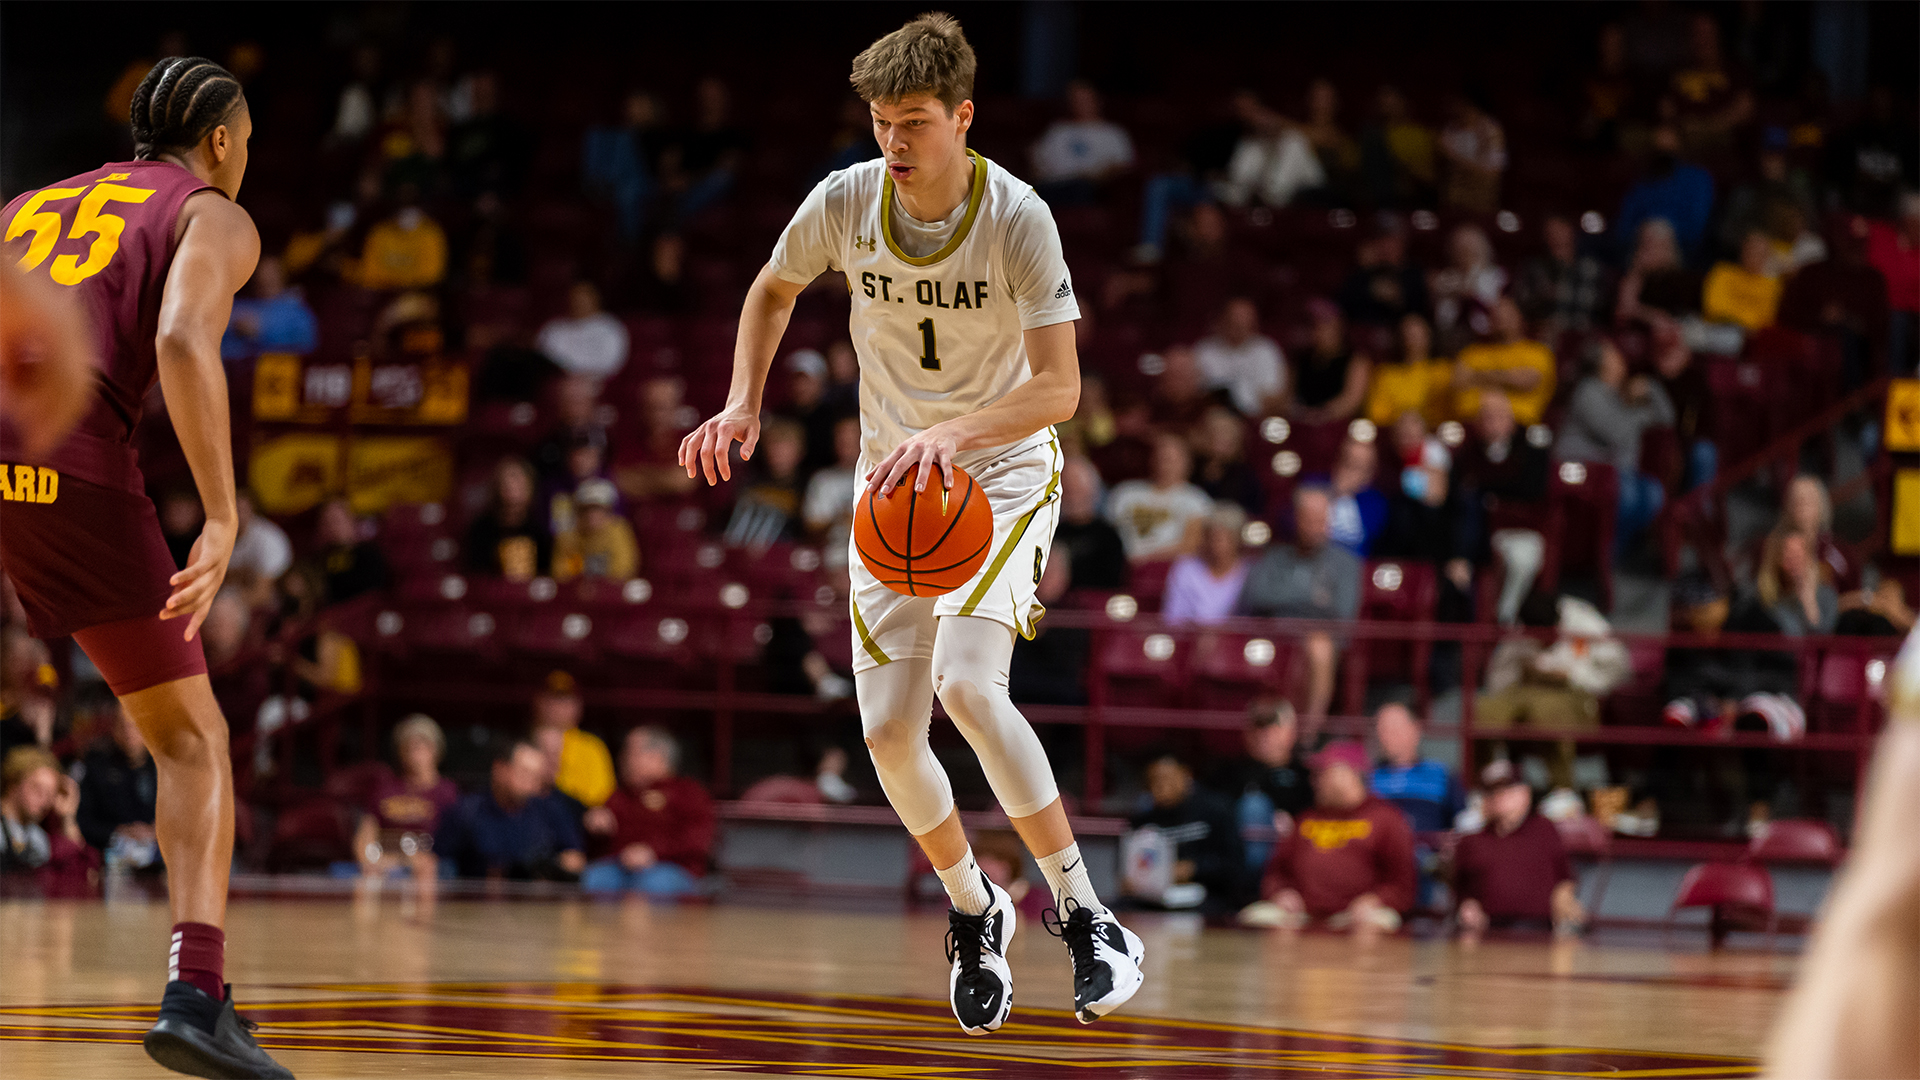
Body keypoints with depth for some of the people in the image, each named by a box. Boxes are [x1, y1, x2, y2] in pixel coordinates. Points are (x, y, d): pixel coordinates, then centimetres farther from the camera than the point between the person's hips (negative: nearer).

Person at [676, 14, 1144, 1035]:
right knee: (890, 732, -4)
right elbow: (772, 291, 10)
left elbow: (1058, 386, -28)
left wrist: (952, 435, -44)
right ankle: (974, 911, 23)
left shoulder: (1018, 219, -23)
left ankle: (1085, 917, -20)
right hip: (895, 481, 4)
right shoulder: (846, 202, -11)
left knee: (965, 682, -28)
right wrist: (743, 405, -5)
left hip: (1004, 473, -4)